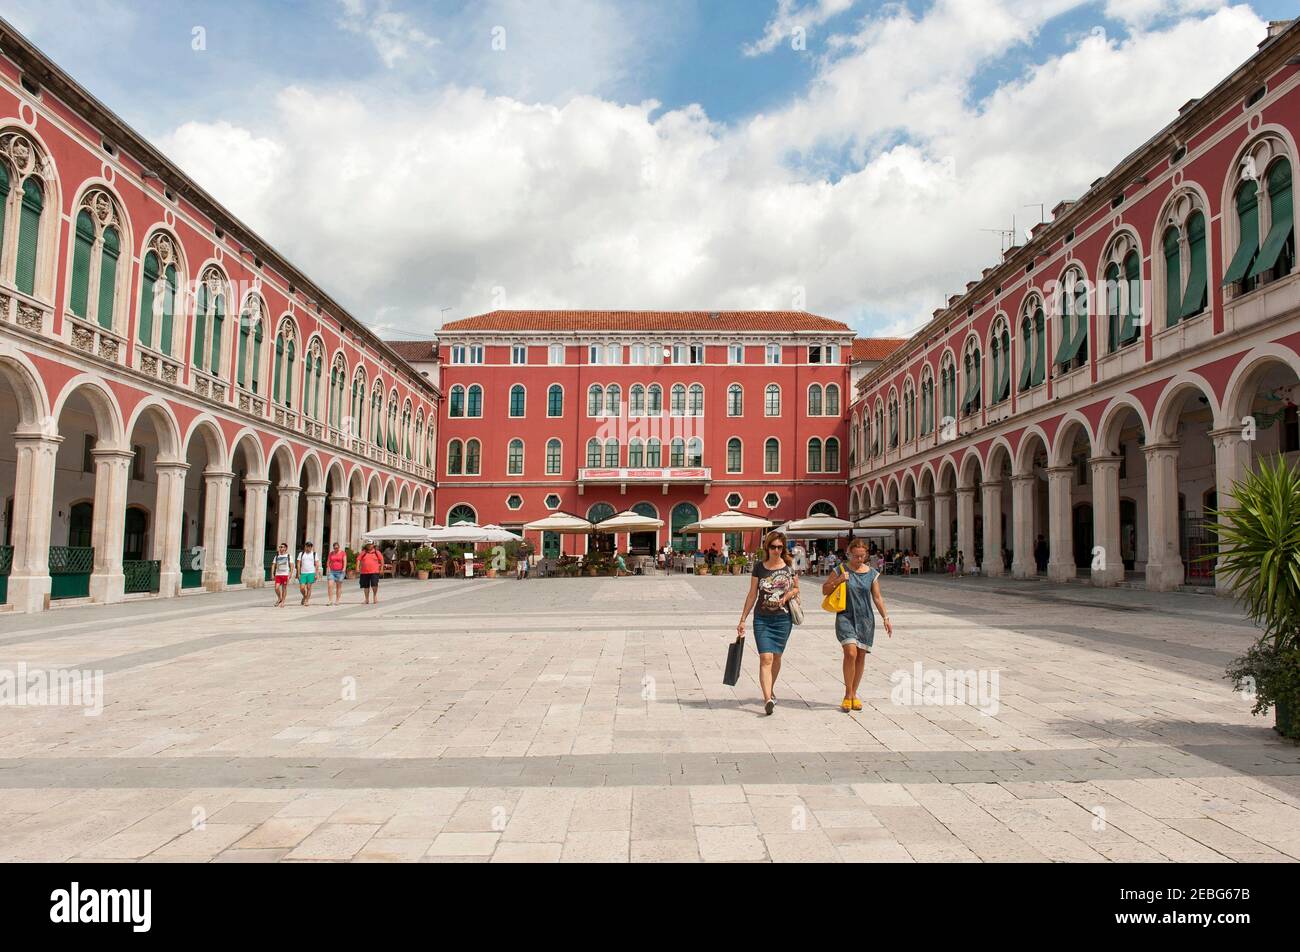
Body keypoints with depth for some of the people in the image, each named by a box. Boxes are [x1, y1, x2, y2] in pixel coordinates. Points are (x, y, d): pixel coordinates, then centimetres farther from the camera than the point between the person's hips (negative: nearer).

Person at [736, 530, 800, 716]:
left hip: (783, 618, 1)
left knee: (776, 657, 12)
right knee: (765, 658, -11)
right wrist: (742, 620, 4)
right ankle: (768, 699, -17)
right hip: (762, 618, -1)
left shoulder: (790, 566, 0)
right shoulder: (759, 566, -1)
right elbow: (752, 594, 4)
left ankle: (770, 690, 34)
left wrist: (787, 595, -11)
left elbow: (796, 588, 13)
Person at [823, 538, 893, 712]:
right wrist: (838, 581, -11)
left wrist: (885, 618, 4)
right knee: (851, 653, -18)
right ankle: (848, 694, -4)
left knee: (861, 657, 5)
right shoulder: (841, 570, 0)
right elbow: (824, 590, 4)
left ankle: (854, 694, 20)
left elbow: (877, 598, 11)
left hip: (865, 619, 3)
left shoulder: (872, 574, 6)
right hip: (845, 617, -3)